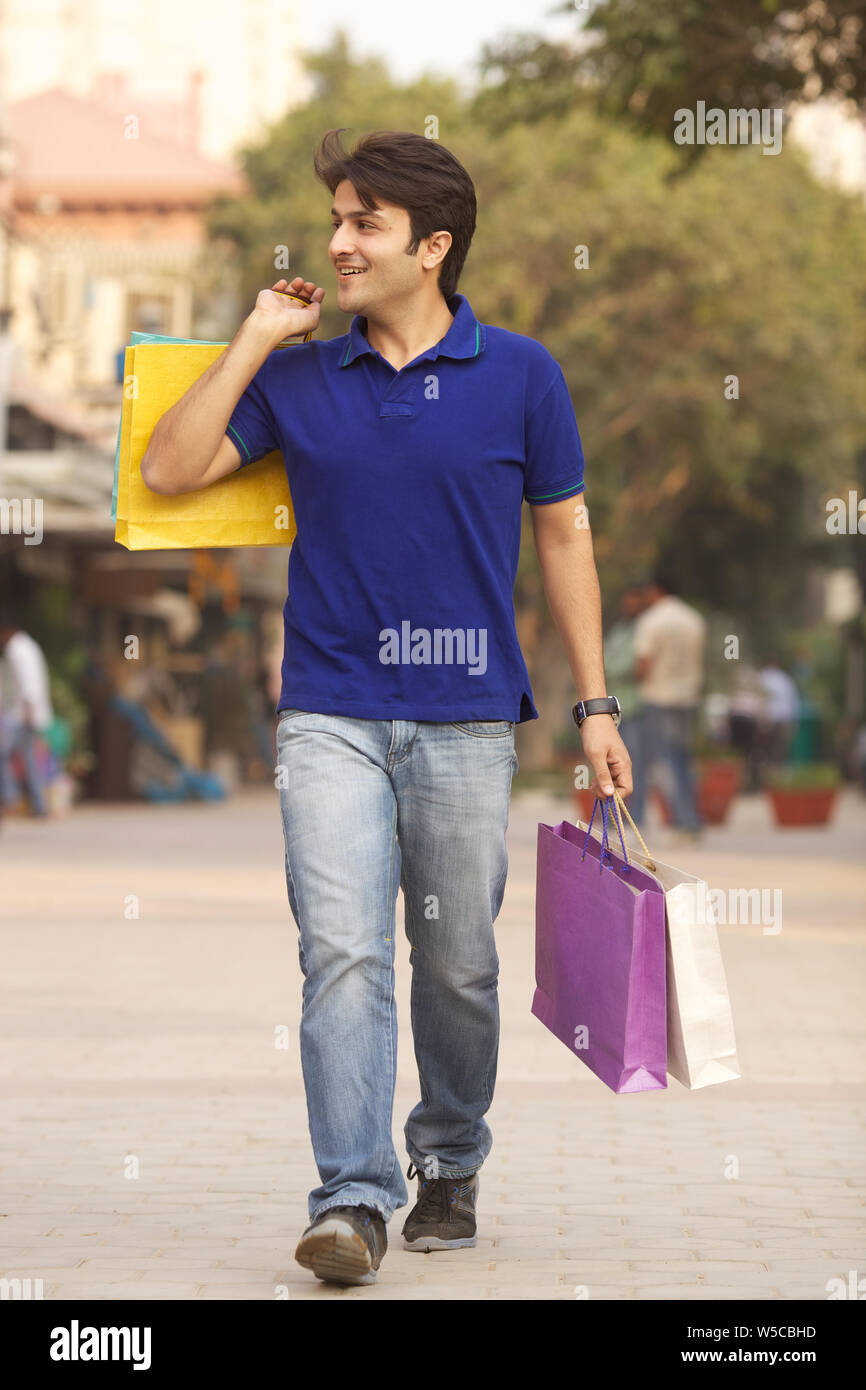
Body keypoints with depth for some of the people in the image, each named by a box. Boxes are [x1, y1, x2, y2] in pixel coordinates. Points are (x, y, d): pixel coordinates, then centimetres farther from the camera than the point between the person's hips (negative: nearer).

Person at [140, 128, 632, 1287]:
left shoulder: (520, 377, 2)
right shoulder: (302, 377, 6)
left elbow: (563, 535, 7)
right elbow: (170, 470, 2)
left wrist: (595, 705, 5)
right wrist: (255, 340, -1)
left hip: (467, 721, 0)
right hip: (332, 714, 1)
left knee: (459, 966, 8)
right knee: (342, 953, -12)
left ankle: (449, 1166, 29)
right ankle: (352, 1199, -14)